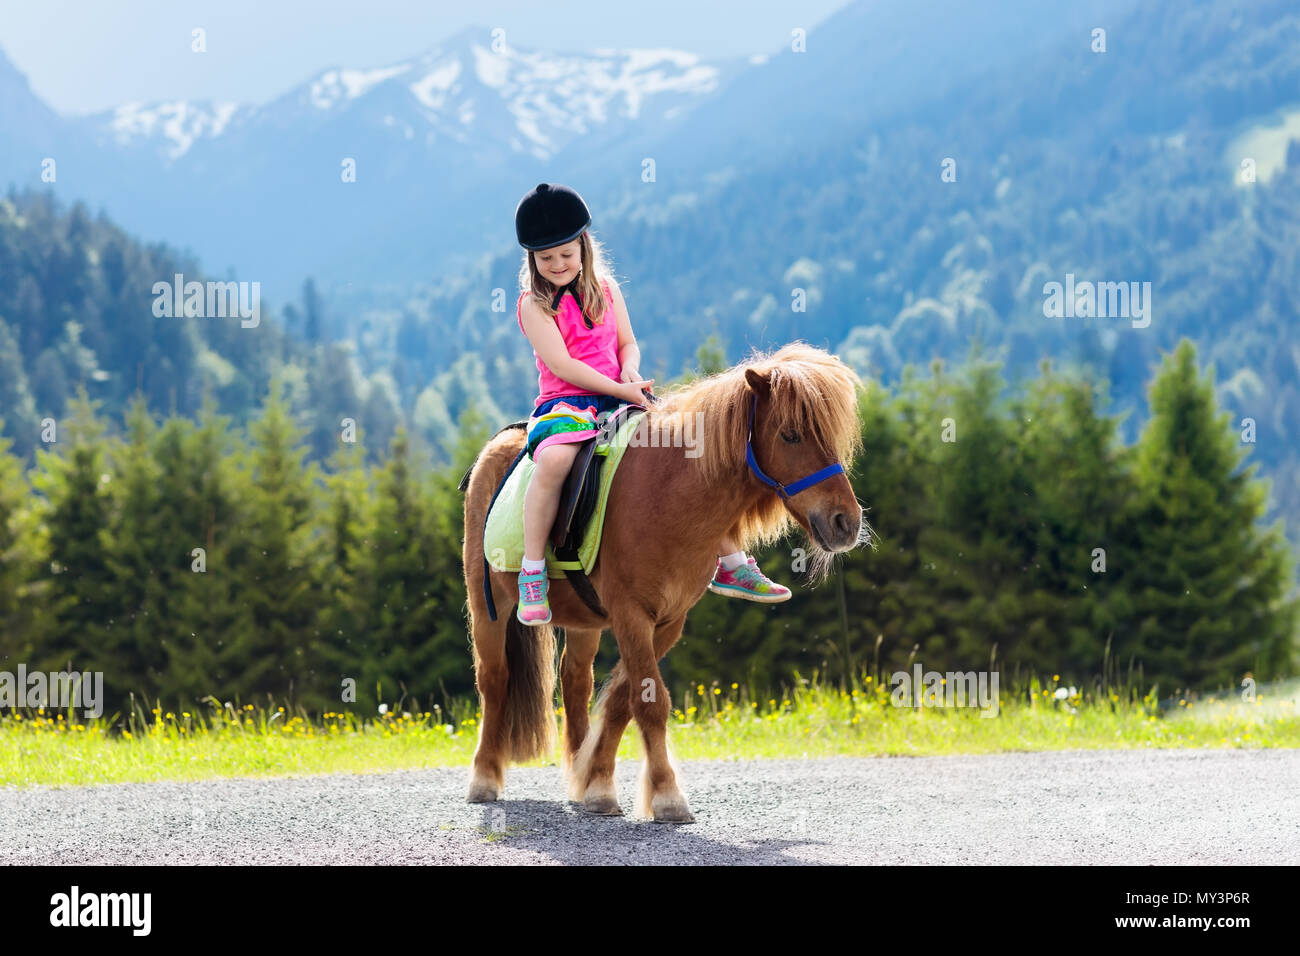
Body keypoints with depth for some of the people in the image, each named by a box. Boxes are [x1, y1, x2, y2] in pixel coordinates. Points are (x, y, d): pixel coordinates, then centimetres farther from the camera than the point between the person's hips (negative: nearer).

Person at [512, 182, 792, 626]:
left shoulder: (605, 290, 13)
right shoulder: (535, 305, -4)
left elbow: (628, 343, 16)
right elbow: (562, 365, -13)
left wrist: (630, 373, -8)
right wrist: (621, 390, -19)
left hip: (619, 397, 6)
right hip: (564, 402, -6)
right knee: (554, 460, -40)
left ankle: (731, 564, 10)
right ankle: (531, 575, -30)